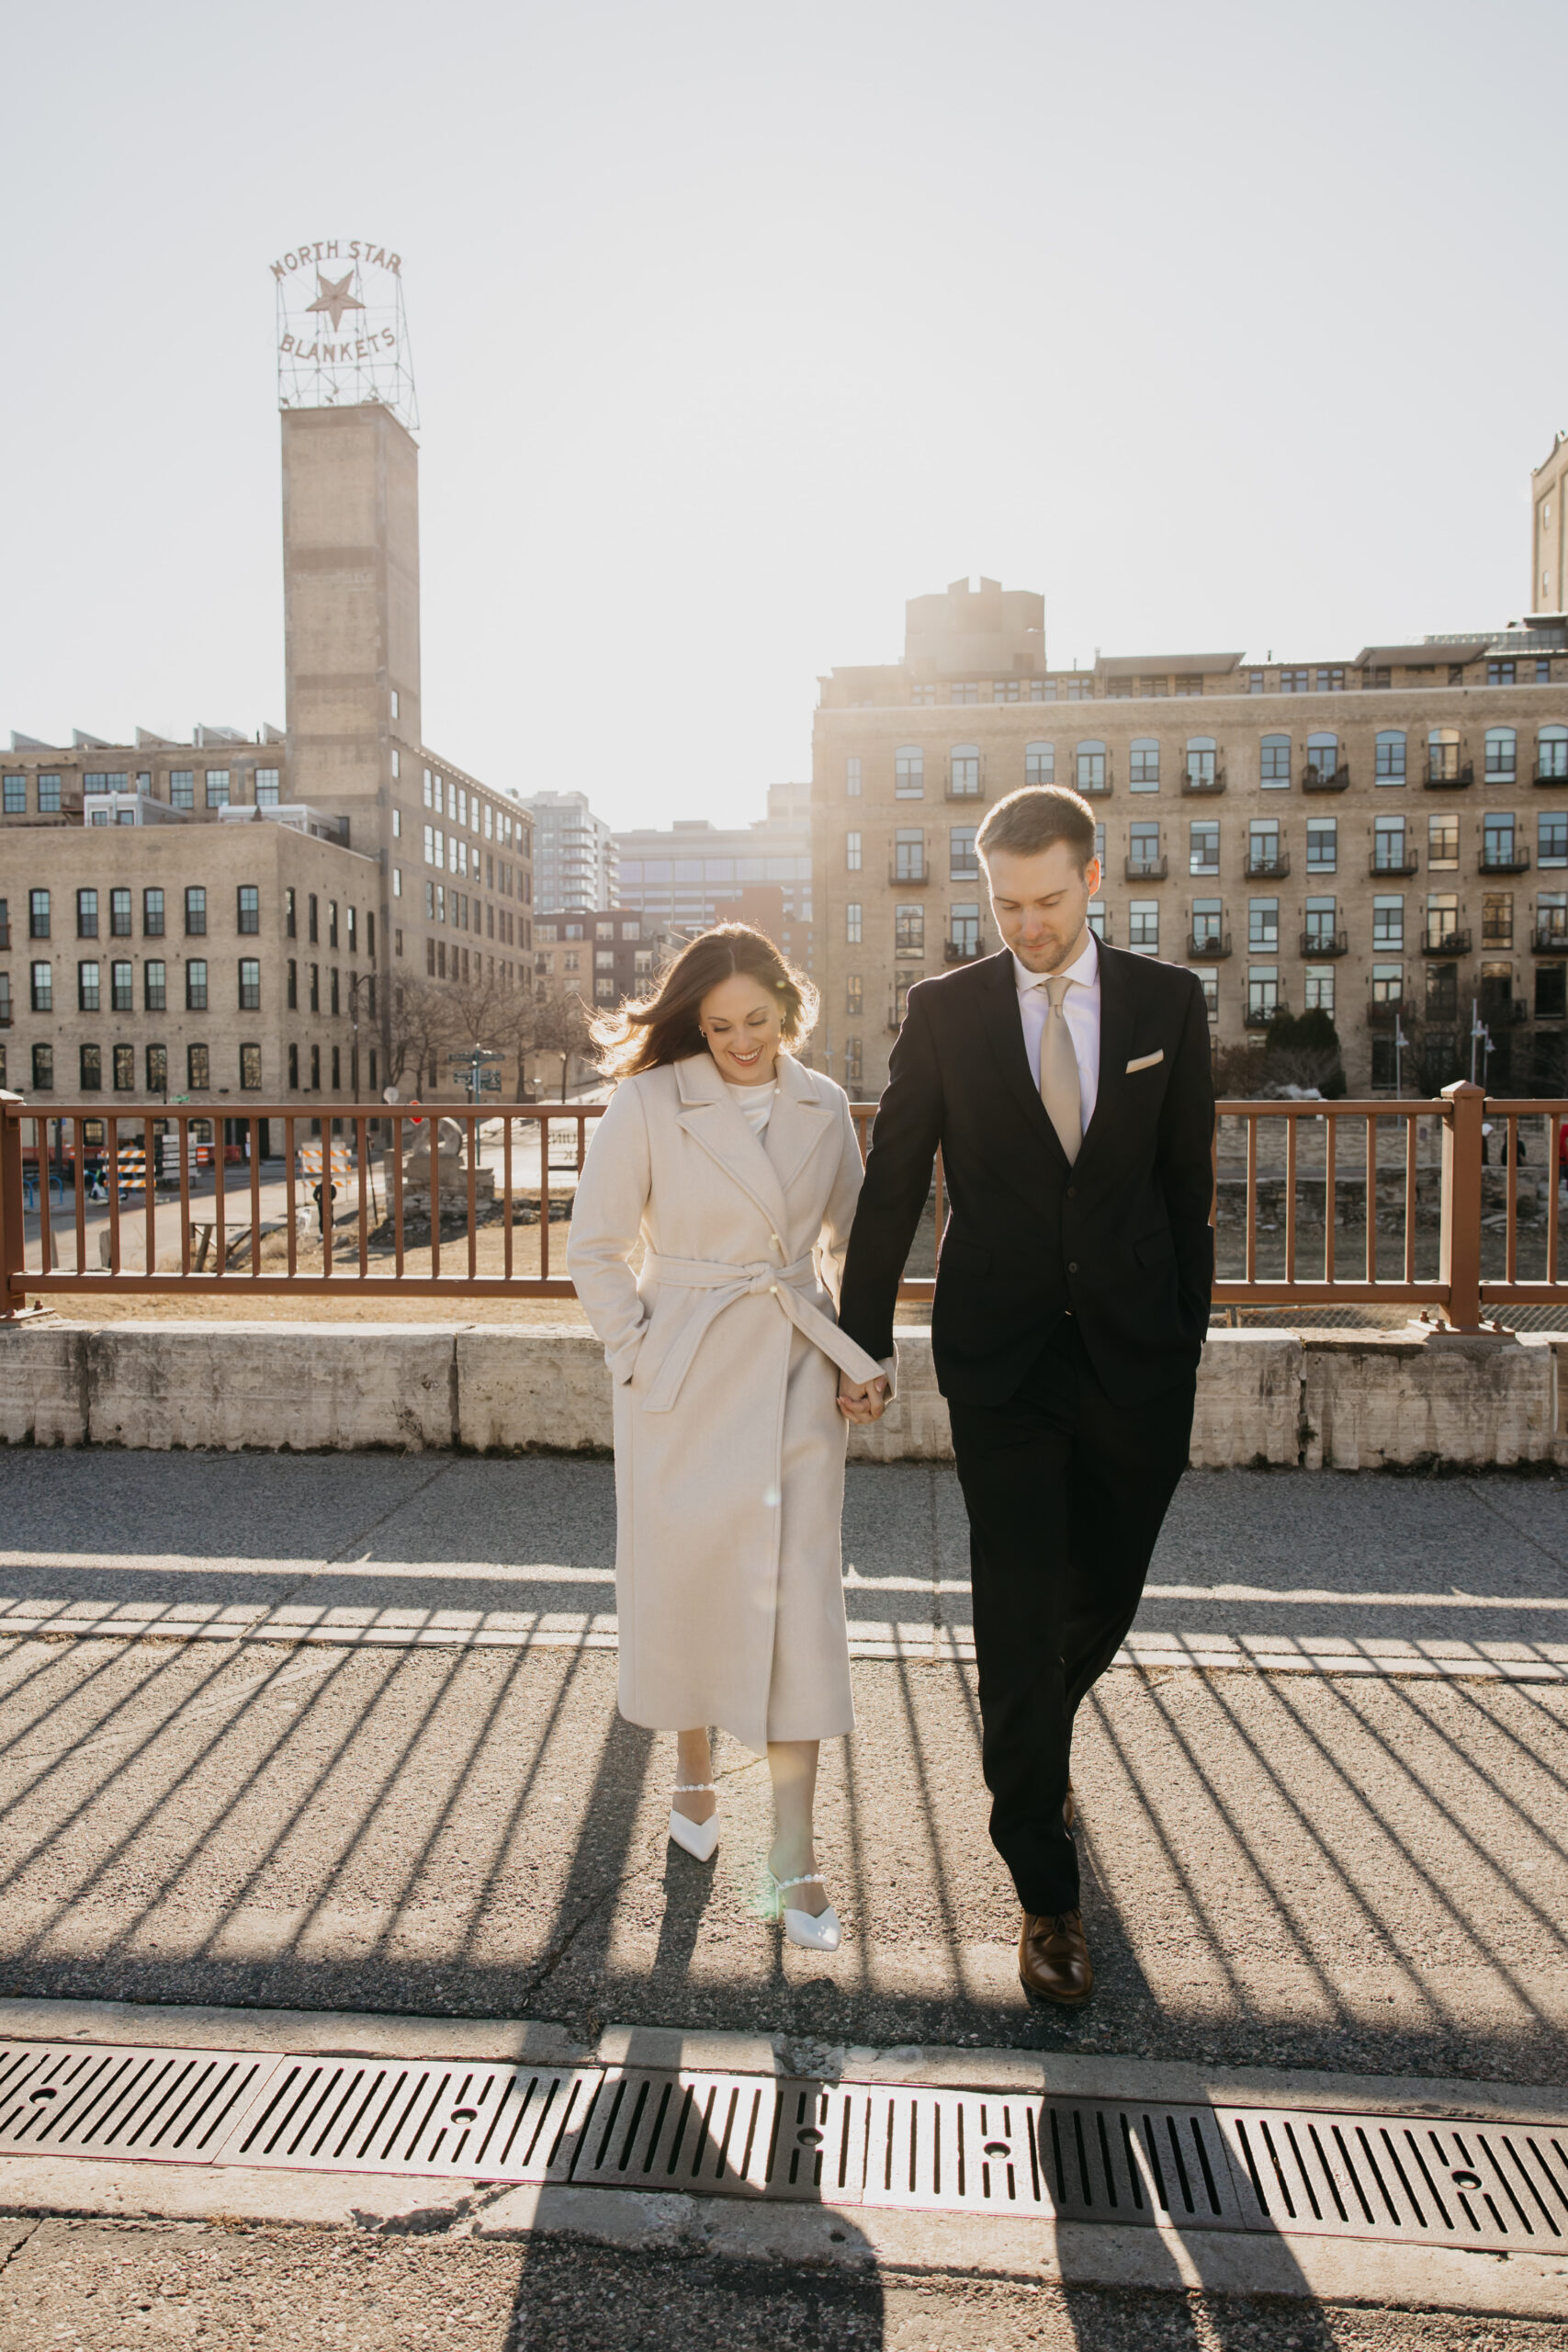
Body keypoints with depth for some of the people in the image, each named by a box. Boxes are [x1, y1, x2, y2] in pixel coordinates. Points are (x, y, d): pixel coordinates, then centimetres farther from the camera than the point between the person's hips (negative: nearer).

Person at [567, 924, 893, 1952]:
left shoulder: (824, 1106, 4)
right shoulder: (649, 1104, -6)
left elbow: (854, 1240, 14)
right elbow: (595, 1245, -1)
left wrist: (865, 1357, 6)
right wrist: (639, 1352, -7)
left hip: (798, 1375, 2)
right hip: (684, 1379, -2)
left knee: (798, 1597, -1)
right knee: (684, 1583, 9)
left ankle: (794, 1857, 8)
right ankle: (696, 1773, 37)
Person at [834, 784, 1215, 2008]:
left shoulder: (1169, 1001, 3)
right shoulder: (946, 1009, 0)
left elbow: (1188, 1179, 6)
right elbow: (893, 1184, 3)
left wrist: (1189, 1333, 6)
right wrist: (864, 1338, 3)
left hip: (1134, 1352, 2)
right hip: (1000, 1355, -2)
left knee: (1106, 1594, 15)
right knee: (1019, 1610, -2)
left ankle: (1038, 1738, 48)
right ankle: (1049, 1894, 13)